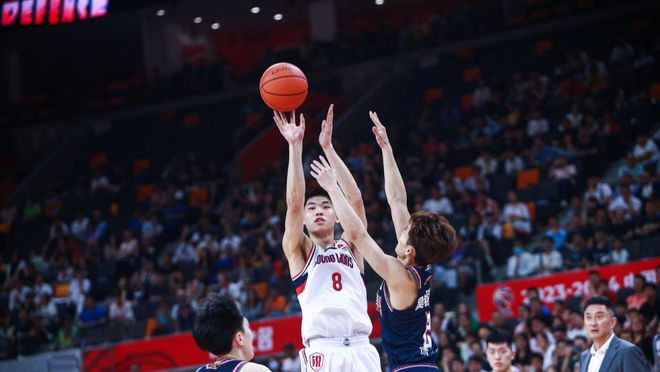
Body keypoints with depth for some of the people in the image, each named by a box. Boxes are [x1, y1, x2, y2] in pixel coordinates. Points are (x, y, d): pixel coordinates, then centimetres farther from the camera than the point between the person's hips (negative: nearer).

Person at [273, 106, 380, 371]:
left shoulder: (350, 247, 19)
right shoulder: (300, 251, 14)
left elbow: (355, 200, 7)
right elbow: (294, 204, -1)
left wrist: (328, 147, 3)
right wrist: (295, 146, -5)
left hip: (361, 350, 3)